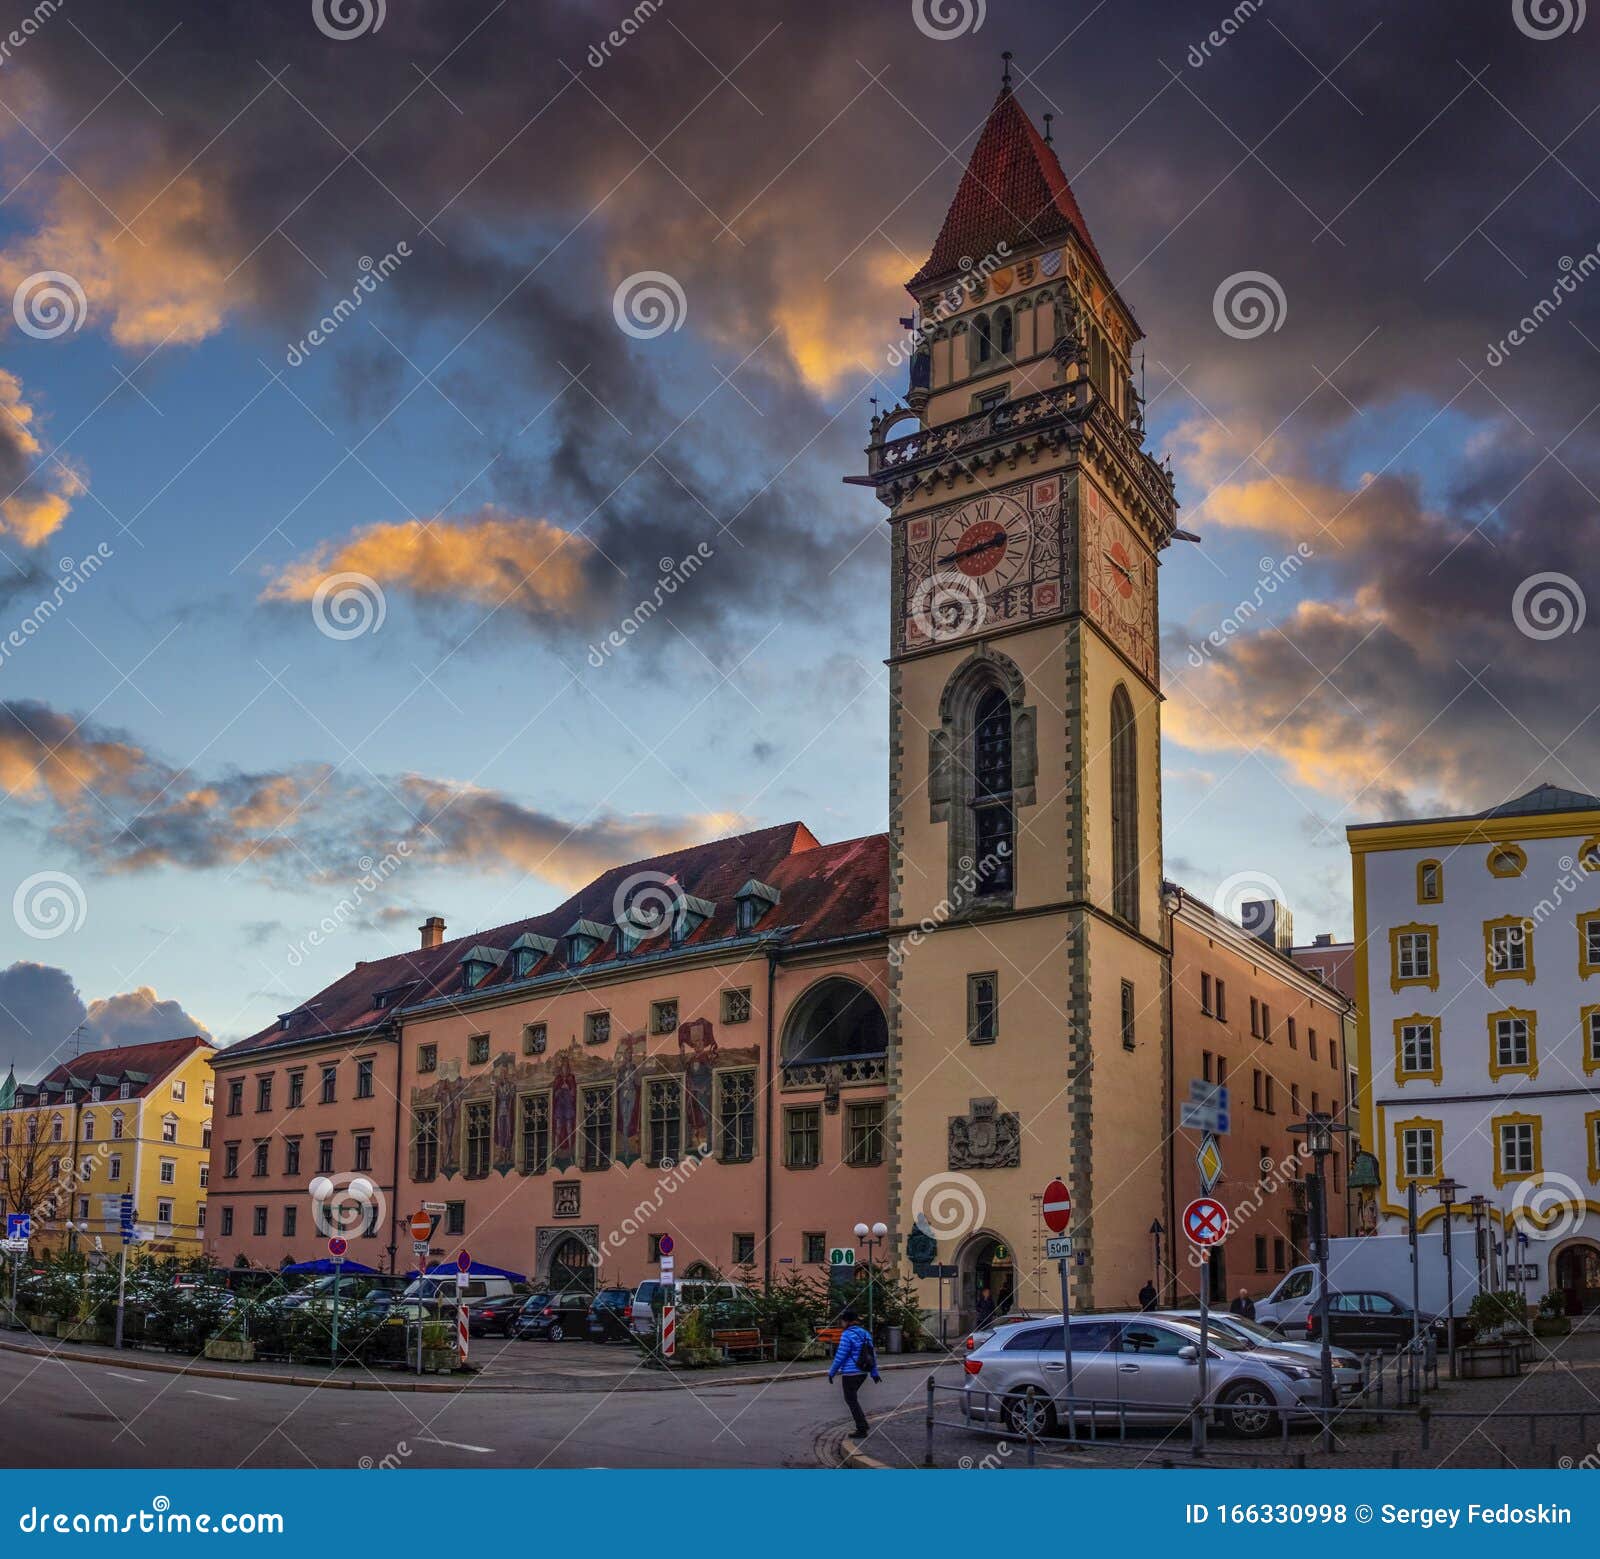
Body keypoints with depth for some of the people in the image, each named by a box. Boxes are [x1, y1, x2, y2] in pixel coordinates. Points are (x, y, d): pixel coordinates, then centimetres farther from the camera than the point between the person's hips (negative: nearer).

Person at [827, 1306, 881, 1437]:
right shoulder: (864, 1333, 8)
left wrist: (831, 1372, -5)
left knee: (851, 1401, 3)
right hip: (863, 1372, 8)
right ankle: (863, 1423, 21)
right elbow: (872, 1354, 11)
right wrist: (874, 1373, 16)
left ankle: (862, 1429, 3)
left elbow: (840, 1356, -16)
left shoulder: (847, 1335, -16)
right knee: (851, 1398, 23)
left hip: (851, 1372, -8)